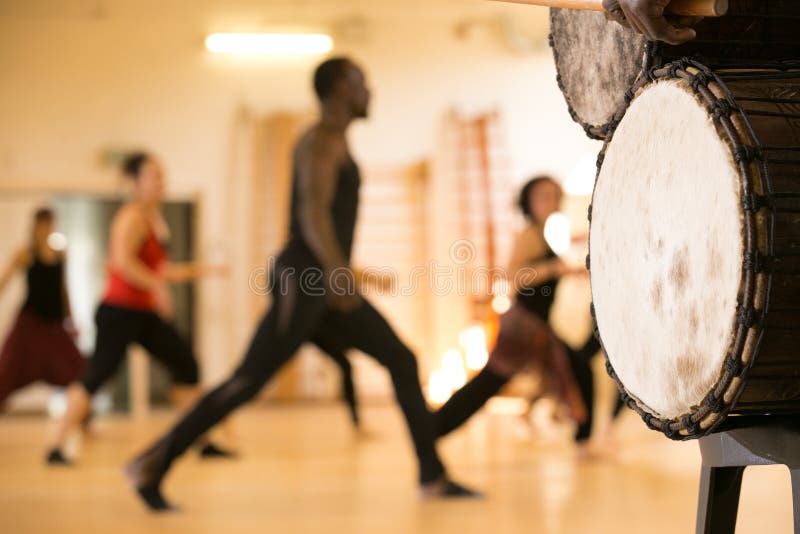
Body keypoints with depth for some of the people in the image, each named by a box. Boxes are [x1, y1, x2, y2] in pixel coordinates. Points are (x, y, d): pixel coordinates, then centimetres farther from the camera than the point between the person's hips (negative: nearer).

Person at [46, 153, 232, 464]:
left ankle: (202, 442, 10)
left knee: (186, 364, 4)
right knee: (97, 377, -9)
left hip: (146, 314, 9)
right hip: (120, 311, -9)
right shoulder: (133, 217, -13)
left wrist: (198, 271, 19)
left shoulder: (155, 217, 15)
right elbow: (123, 261, -27)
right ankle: (57, 448, -1)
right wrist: (158, 286, -29)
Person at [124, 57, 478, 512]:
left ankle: (433, 476, 9)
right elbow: (313, 212, -24)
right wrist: (337, 268, -35)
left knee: (403, 361, 6)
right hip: (305, 278, -10)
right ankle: (151, 466, -3)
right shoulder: (324, 139, -9)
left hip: (328, 281, 10)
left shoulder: (335, 143, 21)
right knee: (249, 381, -10)